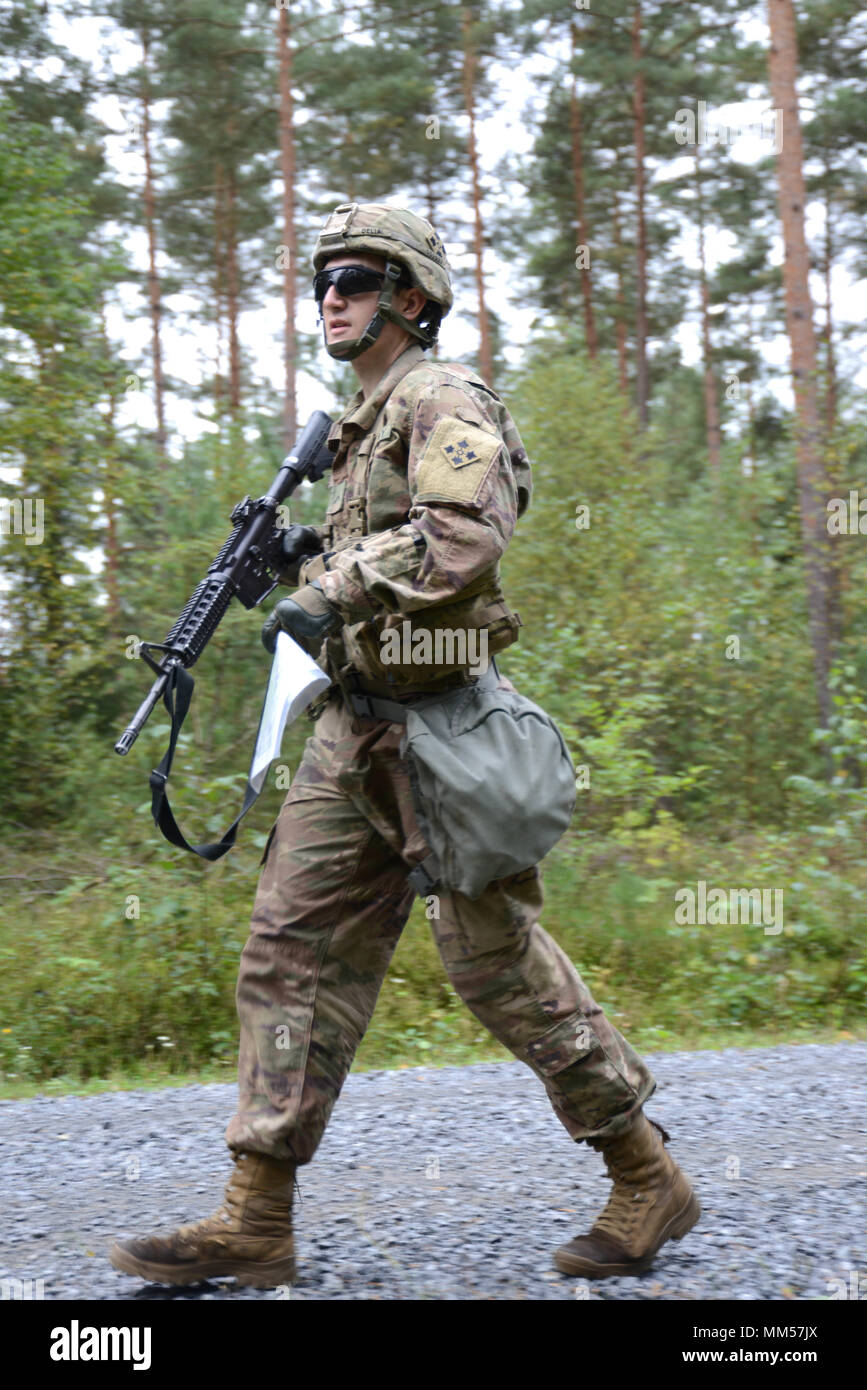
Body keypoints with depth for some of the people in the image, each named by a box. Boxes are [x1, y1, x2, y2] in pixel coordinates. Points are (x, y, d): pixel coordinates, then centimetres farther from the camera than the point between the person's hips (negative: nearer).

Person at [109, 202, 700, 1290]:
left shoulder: (443, 400, -8)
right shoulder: (362, 423, 21)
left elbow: (461, 538, -25)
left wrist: (331, 590, -18)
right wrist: (308, 556, 13)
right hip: (357, 723, 9)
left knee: (499, 959, -4)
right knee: (292, 947, 4)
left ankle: (649, 1180, 11)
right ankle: (256, 1220, 7)